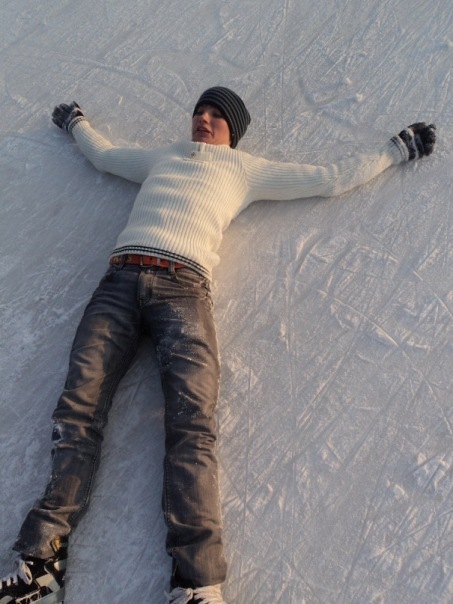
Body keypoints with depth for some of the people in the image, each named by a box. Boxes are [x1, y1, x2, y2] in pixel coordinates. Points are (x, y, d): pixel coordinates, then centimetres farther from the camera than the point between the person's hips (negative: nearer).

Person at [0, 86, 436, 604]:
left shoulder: (246, 169, 26)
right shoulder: (159, 157, 36)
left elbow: (333, 177, 29)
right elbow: (102, 153, 53)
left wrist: (397, 149, 35)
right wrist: (76, 122, 69)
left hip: (182, 287, -3)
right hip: (119, 279, 3)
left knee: (191, 423, -23)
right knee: (77, 410, -17)